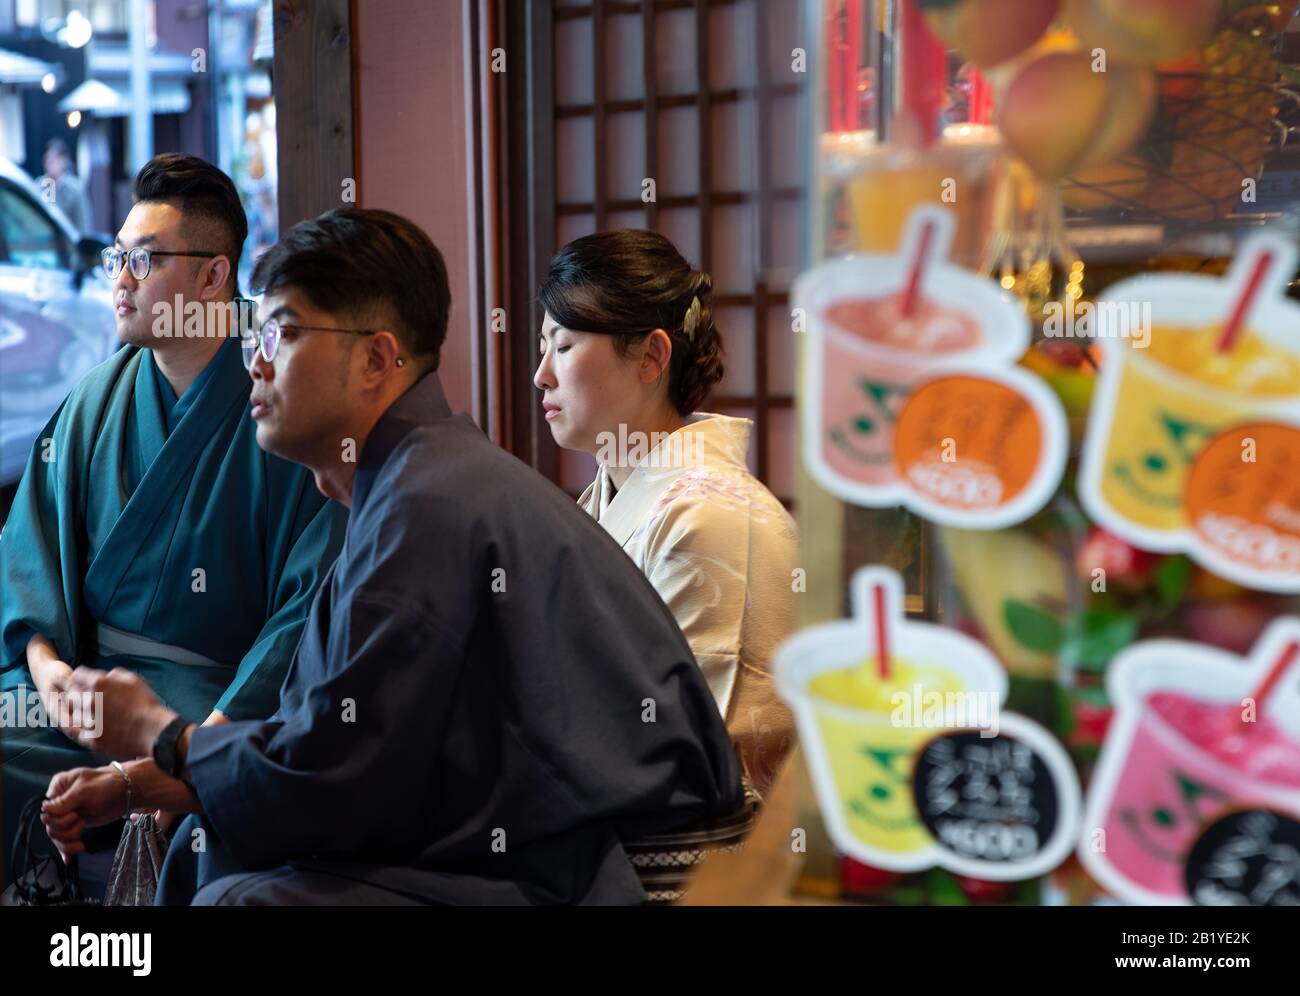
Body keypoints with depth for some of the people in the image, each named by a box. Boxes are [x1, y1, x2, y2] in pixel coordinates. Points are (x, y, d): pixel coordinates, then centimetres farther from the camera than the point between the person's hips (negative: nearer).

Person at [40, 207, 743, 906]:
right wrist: (131, 783, 14)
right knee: (208, 849, 13)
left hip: (540, 882, -11)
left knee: (244, 898, -29)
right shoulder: (418, 483, 15)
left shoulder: (430, 506, -19)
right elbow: (324, 744, 17)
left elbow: (336, 774, -18)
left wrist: (154, 735, -1)